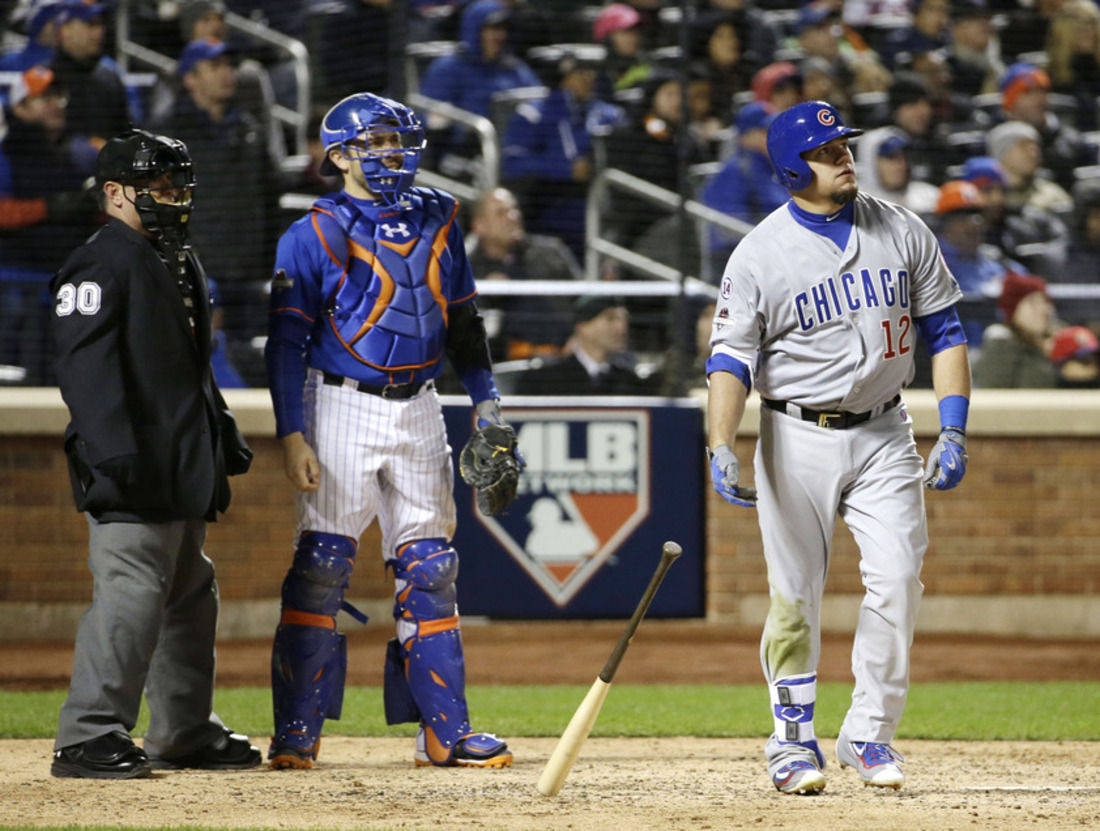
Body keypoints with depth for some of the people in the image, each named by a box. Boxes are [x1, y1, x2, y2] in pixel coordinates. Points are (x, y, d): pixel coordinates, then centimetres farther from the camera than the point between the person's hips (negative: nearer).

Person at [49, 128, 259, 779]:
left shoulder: (182, 266, 20)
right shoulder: (100, 264, -10)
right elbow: (87, 365, -19)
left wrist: (223, 437, 23)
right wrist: (114, 450, -27)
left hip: (183, 468, 10)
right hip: (132, 475, -10)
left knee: (190, 593, 14)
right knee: (132, 592, -16)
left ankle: (187, 733, 23)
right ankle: (90, 737, -16)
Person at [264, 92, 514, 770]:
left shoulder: (437, 220, 12)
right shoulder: (314, 235, -3)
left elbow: (464, 319, 19)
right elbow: (288, 339, -5)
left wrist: (486, 401, 11)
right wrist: (292, 435, -13)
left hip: (420, 410, 5)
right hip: (343, 409, -4)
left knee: (429, 569, 4)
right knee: (322, 565, -7)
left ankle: (444, 729, 5)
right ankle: (297, 731, -3)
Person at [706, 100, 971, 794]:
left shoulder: (902, 231, 3)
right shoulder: (760, 255, -7)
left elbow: (944, 331, 7)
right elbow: (731, 359, -9)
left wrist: (954, 431, -2)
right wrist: (722, 448, -24)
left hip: (884, 435, 2)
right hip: (798, 439, -2)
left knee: (898, 579, -8)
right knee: (797, 594, -2)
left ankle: (870, 733, 4)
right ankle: (793, 739, 12)